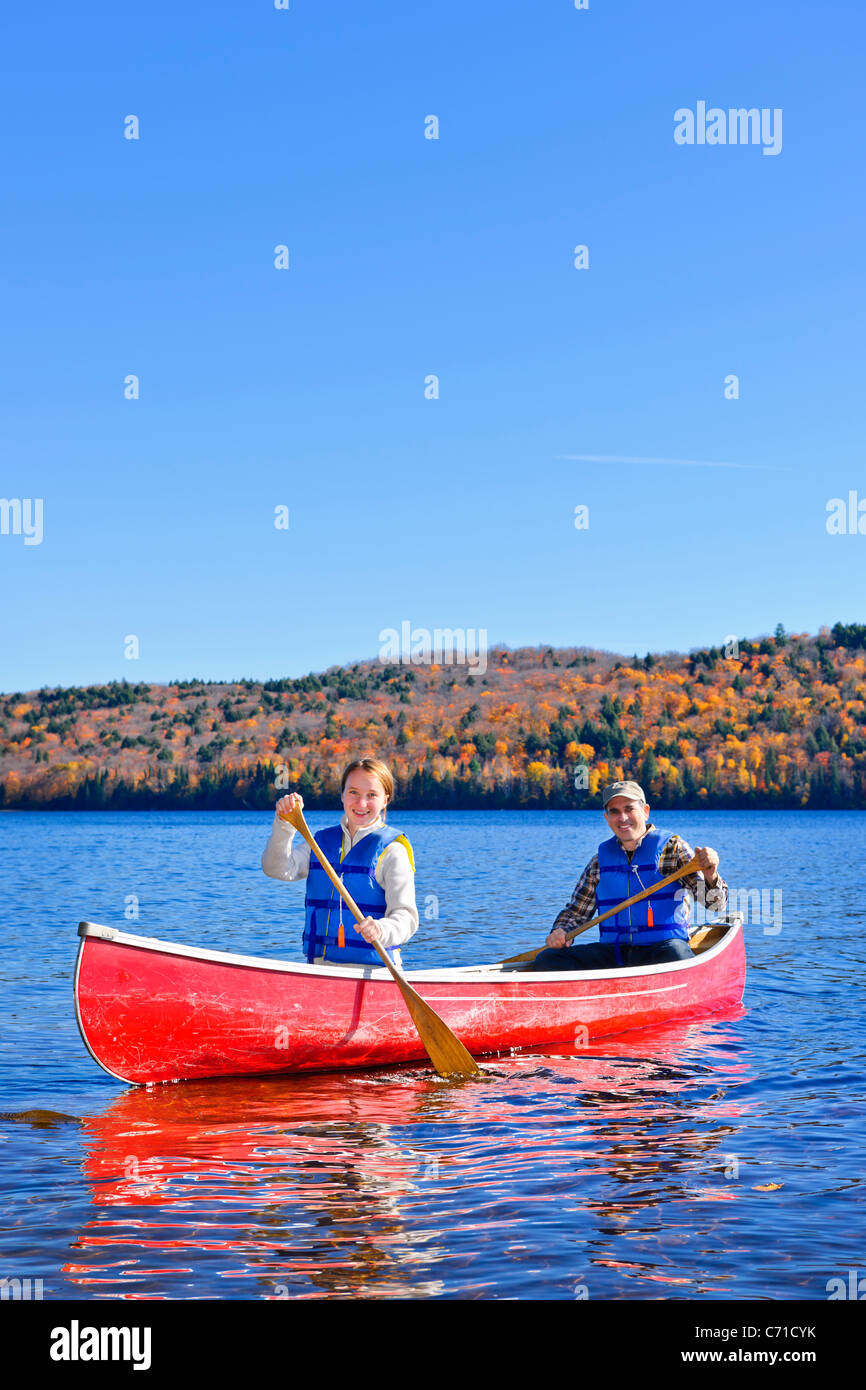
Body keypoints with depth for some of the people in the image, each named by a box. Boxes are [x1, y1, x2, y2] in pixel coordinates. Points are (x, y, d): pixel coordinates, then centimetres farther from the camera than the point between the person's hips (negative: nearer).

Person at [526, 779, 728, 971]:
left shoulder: (671, 847, 2)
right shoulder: (601, 859, 14)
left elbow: (716, 904, -6)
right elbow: (577, 911, 23)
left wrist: (710, 876, -30)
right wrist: (560, 933, 0)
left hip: (663, 945, -3)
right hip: (613, 951, 3)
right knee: (547, 960, -18)